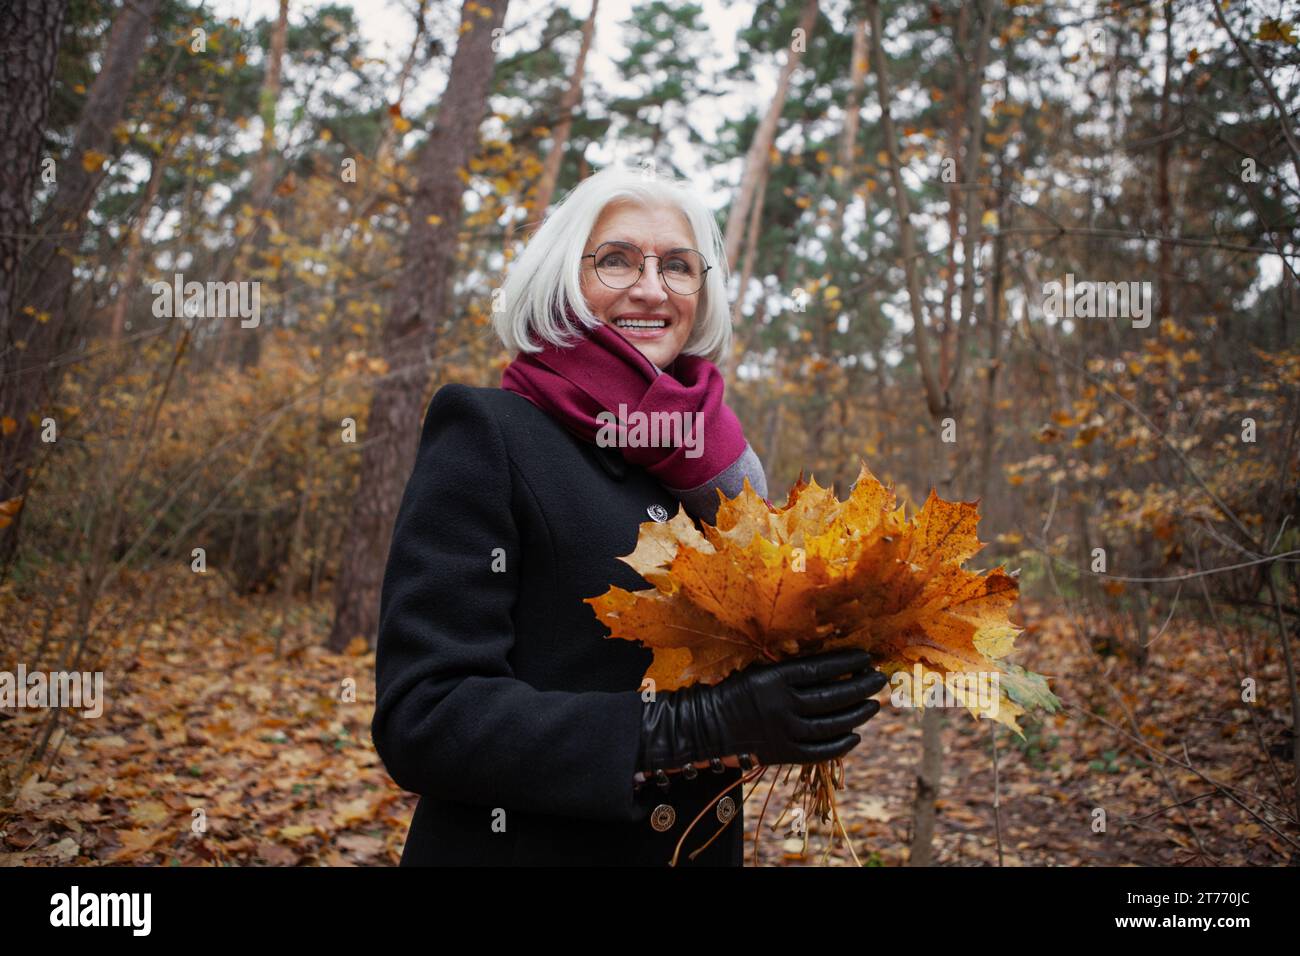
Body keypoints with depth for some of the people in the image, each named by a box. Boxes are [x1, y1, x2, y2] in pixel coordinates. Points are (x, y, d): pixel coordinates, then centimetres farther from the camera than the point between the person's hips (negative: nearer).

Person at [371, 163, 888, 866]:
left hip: (707, 846, 6)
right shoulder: (486, 431, -14)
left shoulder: (711, 451, 3)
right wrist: (695, 726, -28)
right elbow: (422, 716, -22)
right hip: (529, 845, -6)